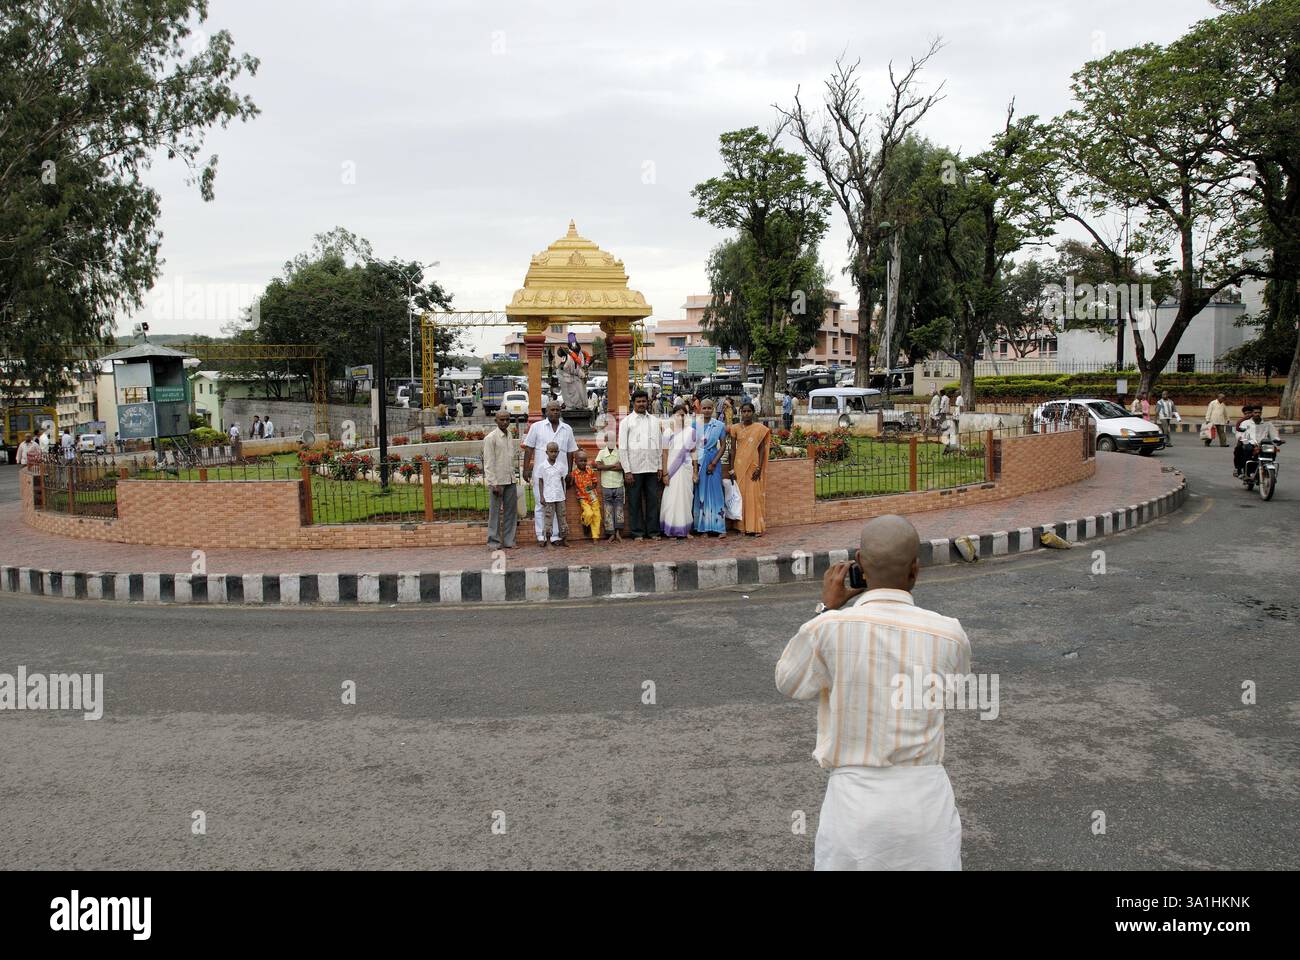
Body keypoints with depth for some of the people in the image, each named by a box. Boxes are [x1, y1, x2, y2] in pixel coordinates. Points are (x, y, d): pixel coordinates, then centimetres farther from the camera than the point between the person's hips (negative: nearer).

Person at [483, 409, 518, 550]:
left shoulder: (511, 437, 12)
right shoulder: (491, 438, -8)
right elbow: (488, 463, -11)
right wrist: (494, 484, -16)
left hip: (510, 480, 6)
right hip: (497, 481, -6)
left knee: (511, 511, 7)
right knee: (495, 512, -1)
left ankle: (509, 541, 14)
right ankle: (494, 542, 6)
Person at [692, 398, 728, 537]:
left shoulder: (719, 425, 2)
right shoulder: (694, 425, 4)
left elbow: (723, 445, 1)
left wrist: (713, 463, -8)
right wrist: (695, 465, -4)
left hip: (713, 461, -1)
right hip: (697, 461, 1)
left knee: (714, 491, -3)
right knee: (699, 492, 3)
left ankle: (717, 527, -3)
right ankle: (699, 526, 7)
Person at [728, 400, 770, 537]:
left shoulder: (760, 428, 2)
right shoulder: (735, 428, 5)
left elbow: (762, 449, 1)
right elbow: (733, 449, 5)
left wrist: (759, 468, -8)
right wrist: (732, 469, 0)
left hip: (754, 466, -1)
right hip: (739, 466, 1)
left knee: (754, 495, -2)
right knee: (741, 495, 2)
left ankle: (756, 527, 2)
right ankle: (744, 526, 7)